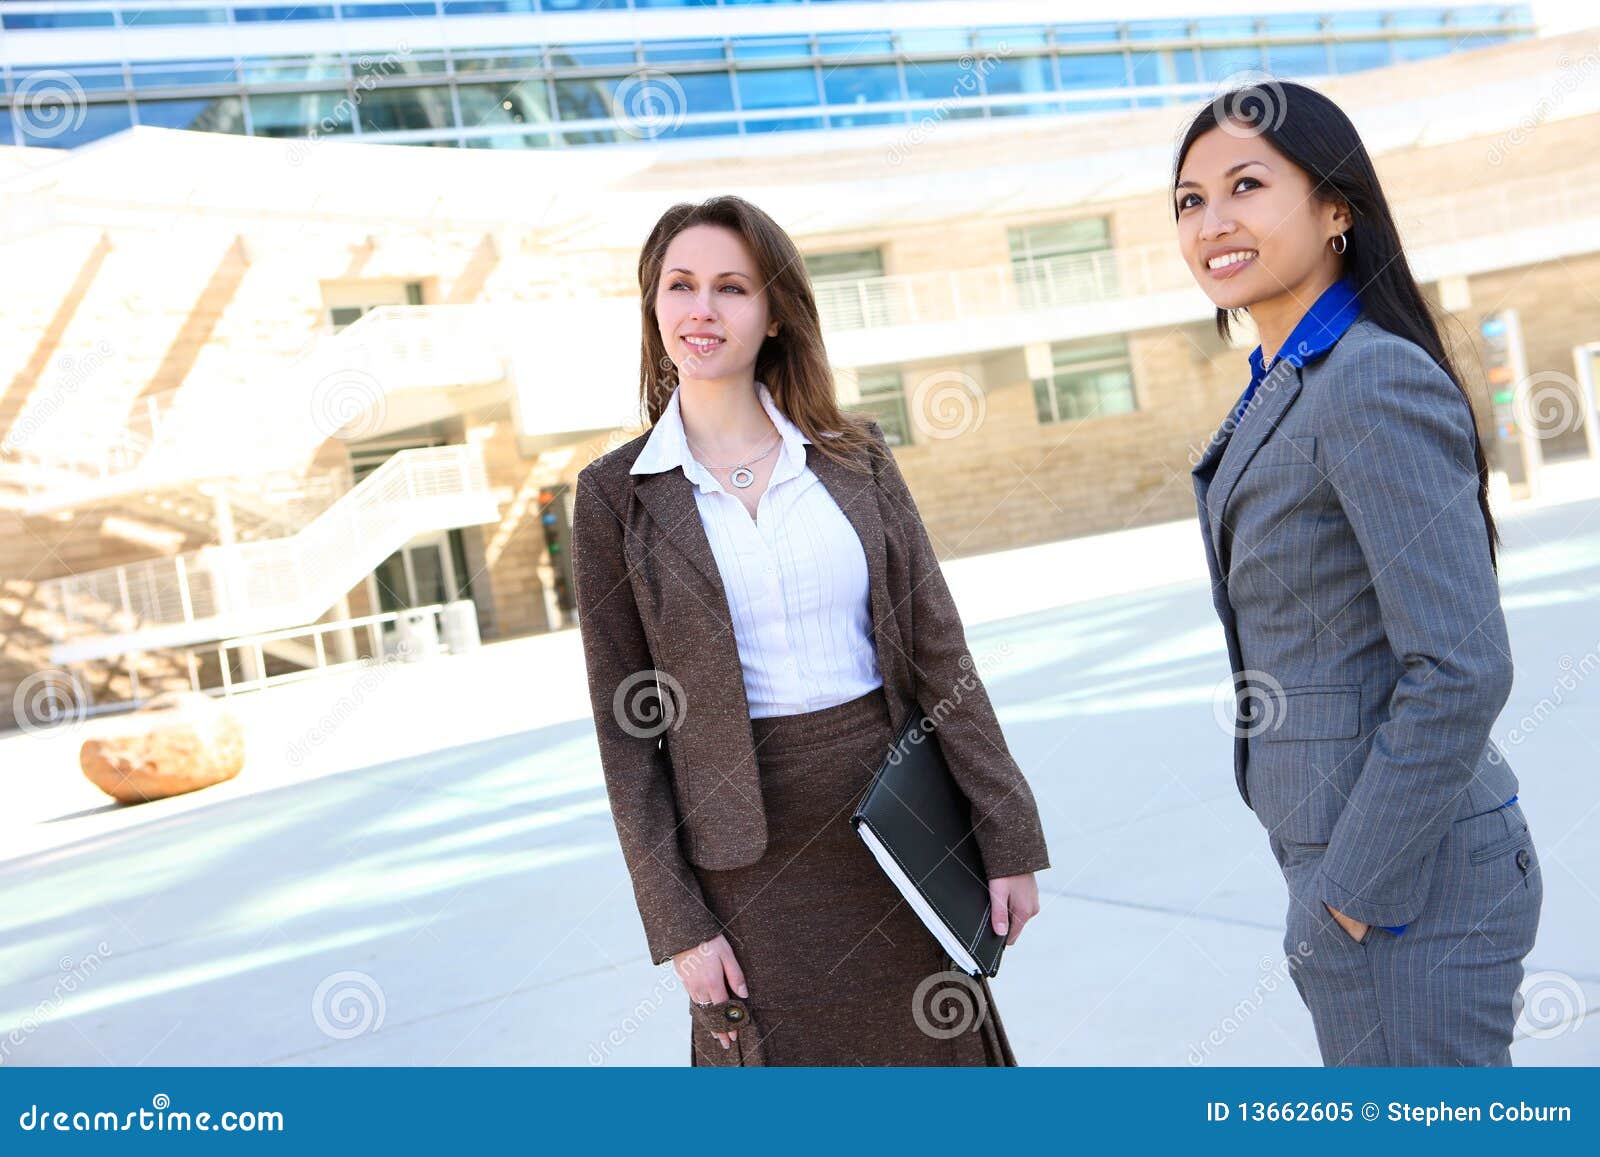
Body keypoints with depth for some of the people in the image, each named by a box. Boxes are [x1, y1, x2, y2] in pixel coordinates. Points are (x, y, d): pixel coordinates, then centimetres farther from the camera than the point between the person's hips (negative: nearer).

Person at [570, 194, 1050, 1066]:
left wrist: (1009, 840, -1)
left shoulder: (855, 456, 3)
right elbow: (627, 727, -2)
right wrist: (678, 923, -5)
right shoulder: (617, 495, -2)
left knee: (939, 1048, 11)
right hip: (755, 863, -2)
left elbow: (938, 653, 2)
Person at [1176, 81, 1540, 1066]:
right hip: (1349, 855, 9)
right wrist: (1336, 874, 16)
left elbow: (1463, 671, -24)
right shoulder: (1285, 392, 10)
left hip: (1404, 880, -9)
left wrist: (1359, 886, -17)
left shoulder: (1379, 382, -19)